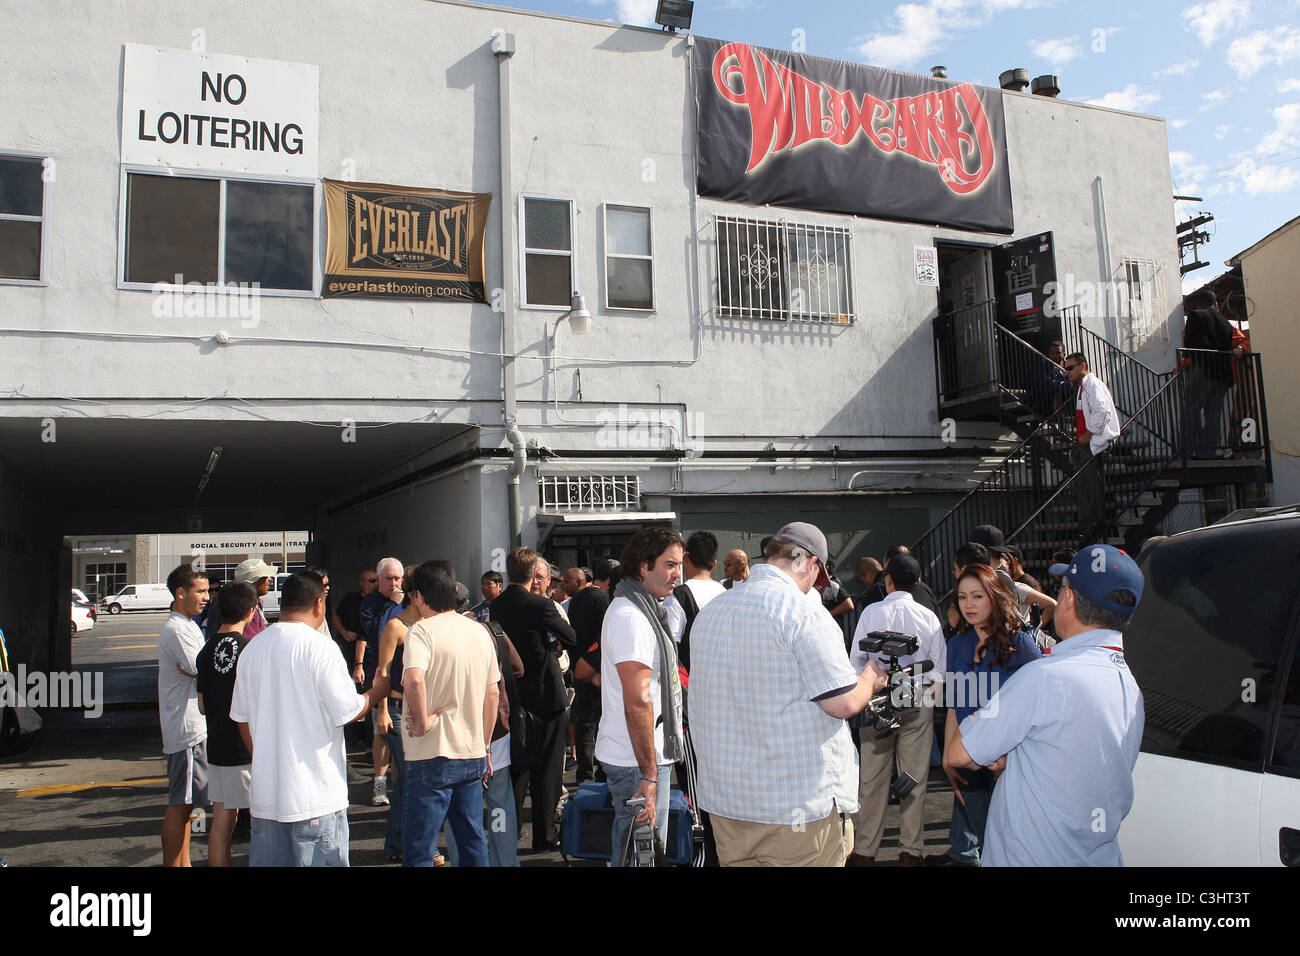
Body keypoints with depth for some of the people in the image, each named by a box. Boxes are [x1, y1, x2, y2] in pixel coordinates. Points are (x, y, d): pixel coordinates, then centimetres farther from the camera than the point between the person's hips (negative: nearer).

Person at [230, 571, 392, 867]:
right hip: (315, 795, -6)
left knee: (268, 859, 15)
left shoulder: (252, 649, 4)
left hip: (265, 792, 6)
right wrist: (376, 691, 5)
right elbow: (348, 712, -14)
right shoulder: (318, 646, -15)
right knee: (319, 860, 4)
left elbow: (242, 718, 12)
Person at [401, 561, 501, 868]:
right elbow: (493, 695, 12)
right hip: (473, 754, 6)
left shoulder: (423, 630, -12)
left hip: (432, 755, -6)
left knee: (418, 849, 3)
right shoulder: (480, 631, 8)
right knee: (473, 842, 16)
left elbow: (414, 680, -32)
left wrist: (422, 721, -17)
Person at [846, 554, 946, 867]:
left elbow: (856, 662, -4)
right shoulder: (928, 617, -2)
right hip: (920, 702, 1)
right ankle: (911, 850, 17)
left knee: (873, 777, 6)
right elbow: (939, 668, -2)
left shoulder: (871, 612, -6)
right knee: (915, 778, 9)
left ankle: (864, 850, 13)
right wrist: (931, 698, 11)